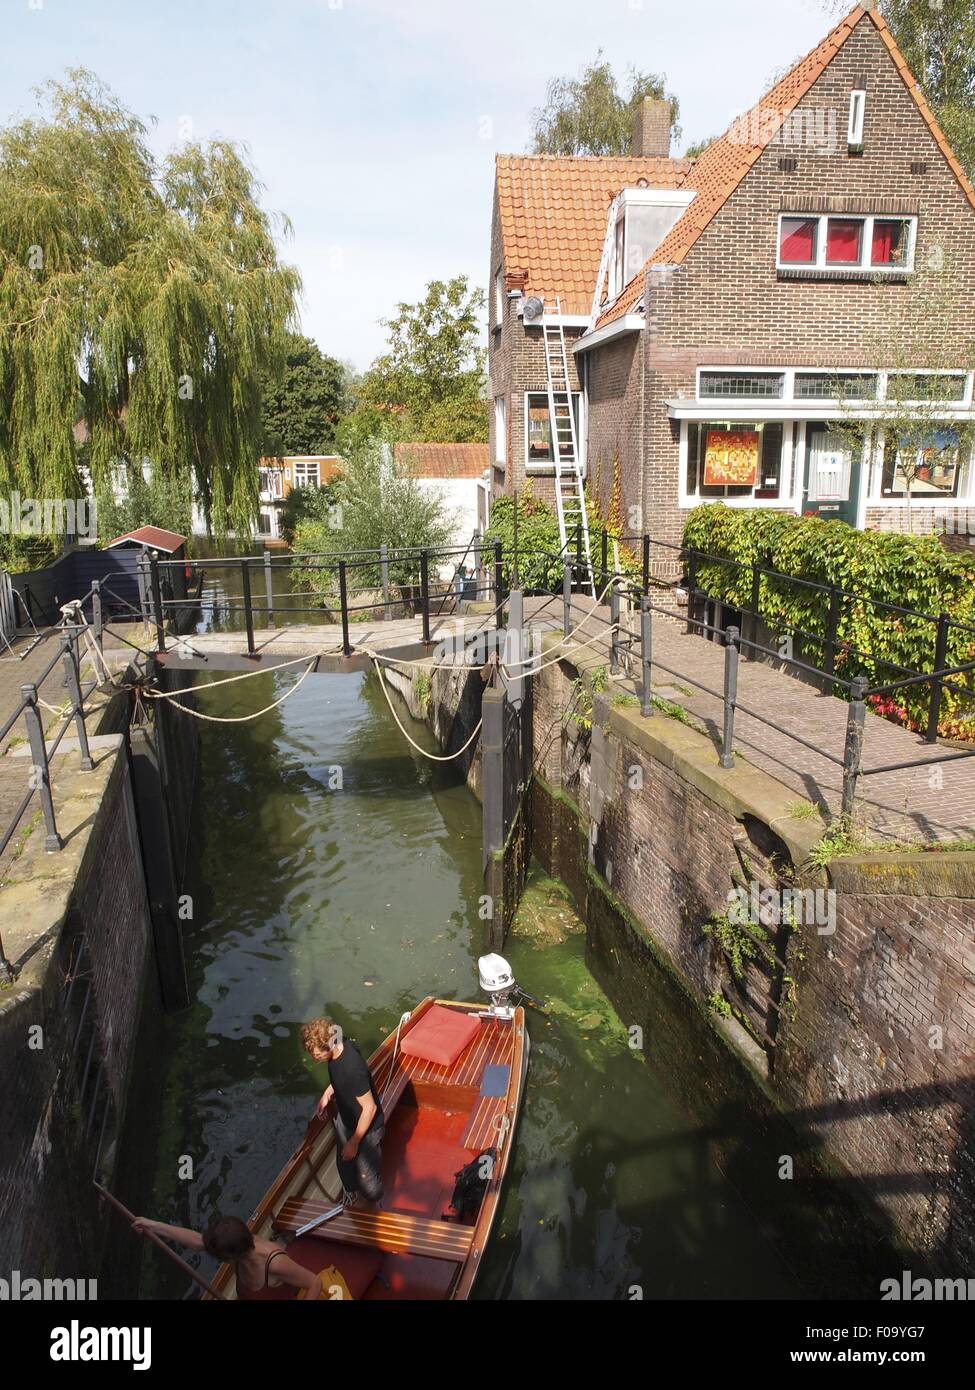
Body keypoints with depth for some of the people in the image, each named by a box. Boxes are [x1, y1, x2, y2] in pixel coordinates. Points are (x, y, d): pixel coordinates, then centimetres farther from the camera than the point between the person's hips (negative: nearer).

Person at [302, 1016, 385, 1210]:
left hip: (366, 1127, -7)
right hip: (345, 1118, 7)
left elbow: (370, 1108, -30)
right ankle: (351, 1193, 58)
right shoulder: (338, 1046, -17)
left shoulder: (352, 1067, -41)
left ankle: (374, 1208, 47)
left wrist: (354, 1142, -20)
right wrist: (328, 1093, -5)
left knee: (366, 1172, 18)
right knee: (344, 1162, 29)